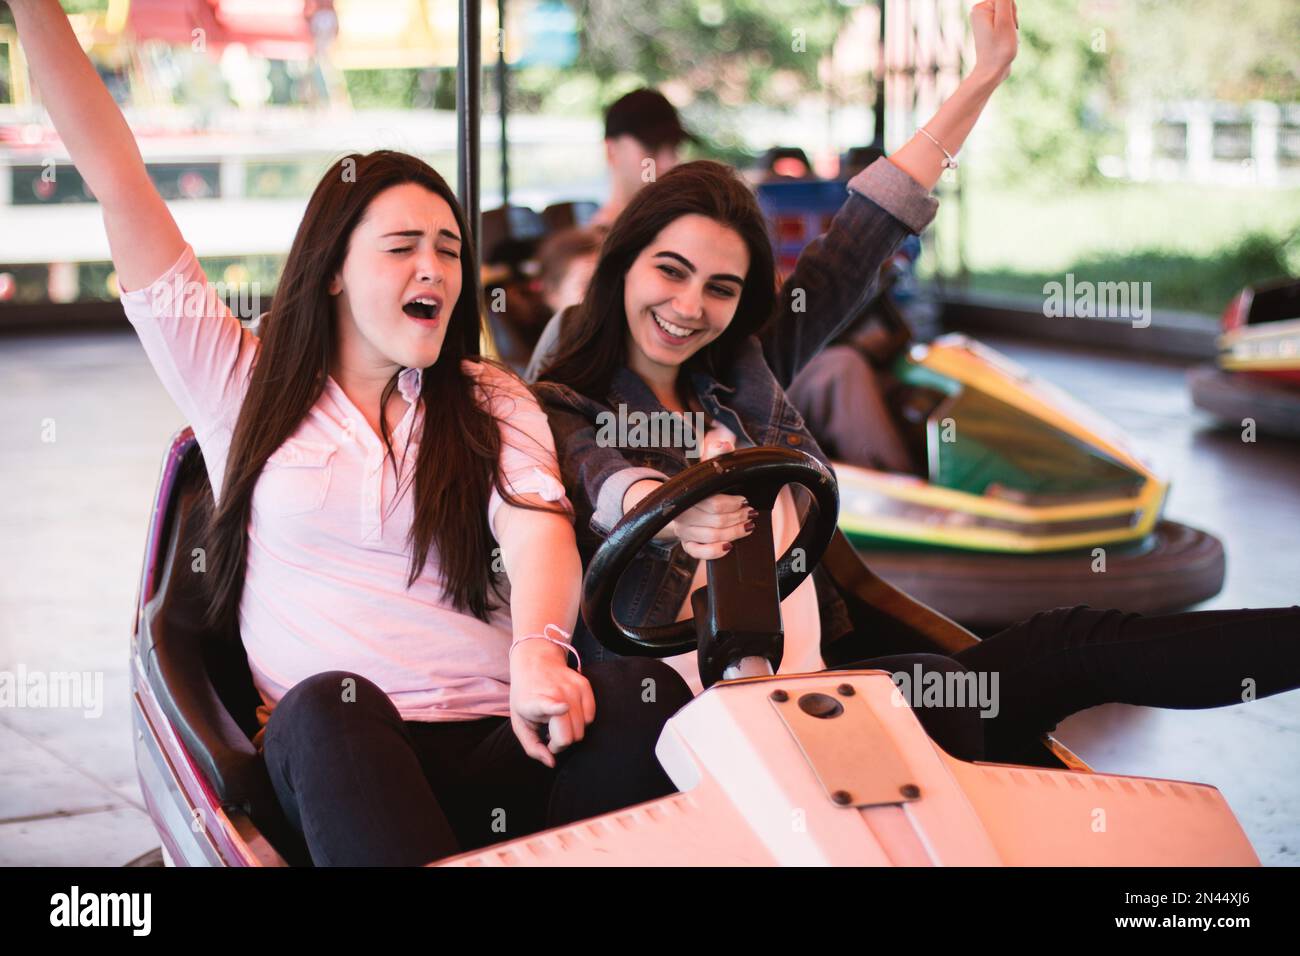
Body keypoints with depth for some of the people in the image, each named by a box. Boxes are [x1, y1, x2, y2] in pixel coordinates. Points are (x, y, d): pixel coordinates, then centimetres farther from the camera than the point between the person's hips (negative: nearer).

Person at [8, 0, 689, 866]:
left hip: (499, 748, 1)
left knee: (638, 693, -30)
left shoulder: (493, 403, 19)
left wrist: (540, 652, -26)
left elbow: (539, 532, -3)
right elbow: (116, 178, 14)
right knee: (332, 700, -37)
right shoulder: (243, 383, 17)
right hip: (325, 751, -1)